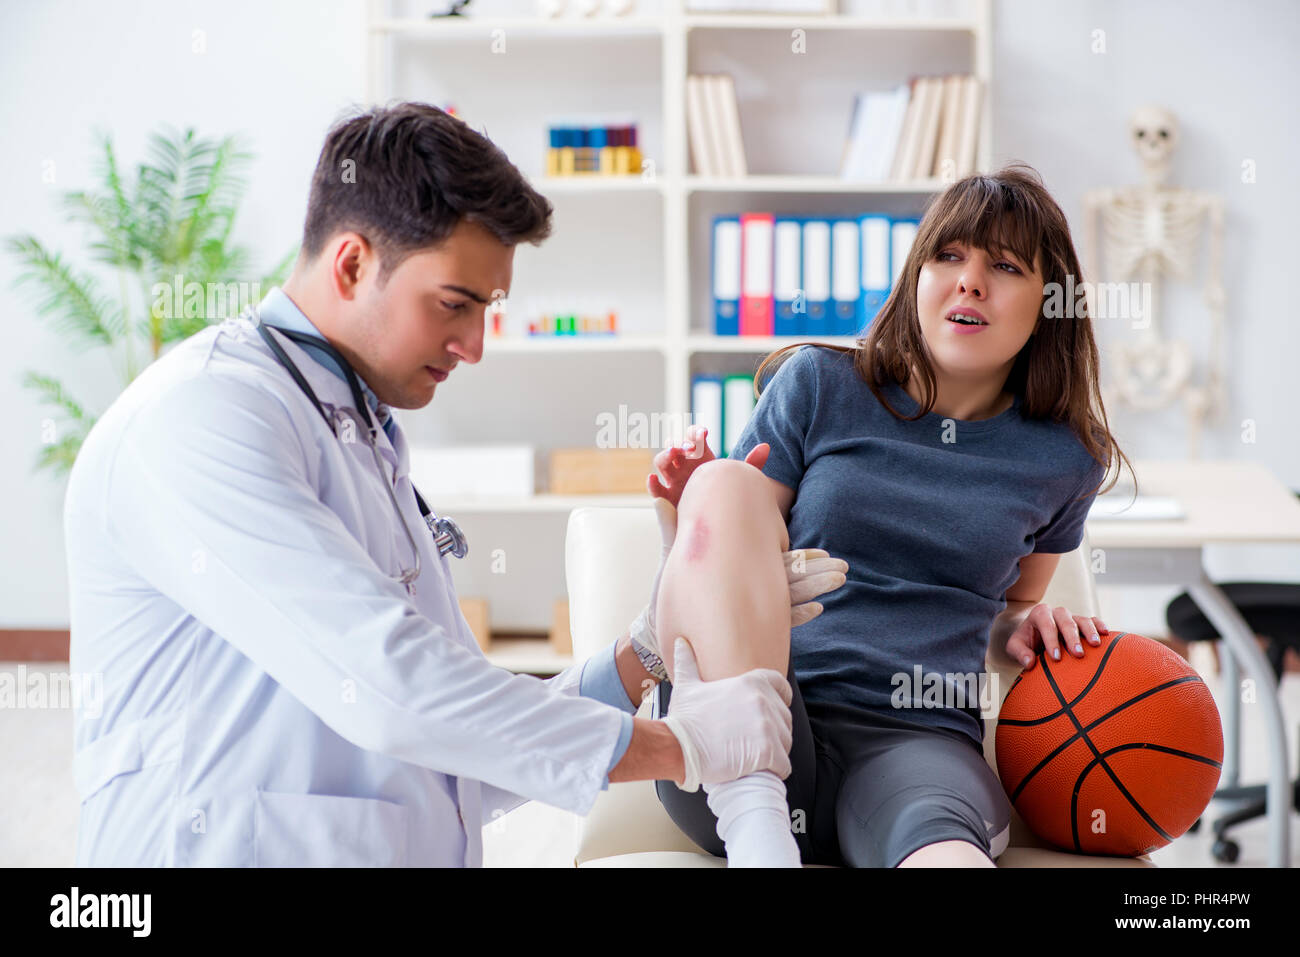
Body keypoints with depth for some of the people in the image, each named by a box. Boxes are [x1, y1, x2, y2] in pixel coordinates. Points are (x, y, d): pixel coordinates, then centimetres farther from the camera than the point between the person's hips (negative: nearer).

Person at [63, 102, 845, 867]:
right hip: (251, 849, -7)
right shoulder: (202, 415, -8)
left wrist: (647, 651, 8)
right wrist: (678, 747, -12)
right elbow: (384, 687, -20)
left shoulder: (372, 448, 19)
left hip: (428, 853, 7)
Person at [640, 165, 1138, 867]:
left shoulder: (1064, 459, 14)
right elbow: (738, 565, 9)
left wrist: (1029, 625, 7)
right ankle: (754, 824, -36)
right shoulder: (820, 386, 9)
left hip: (915, 740, -2)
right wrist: (694, 518, -12)